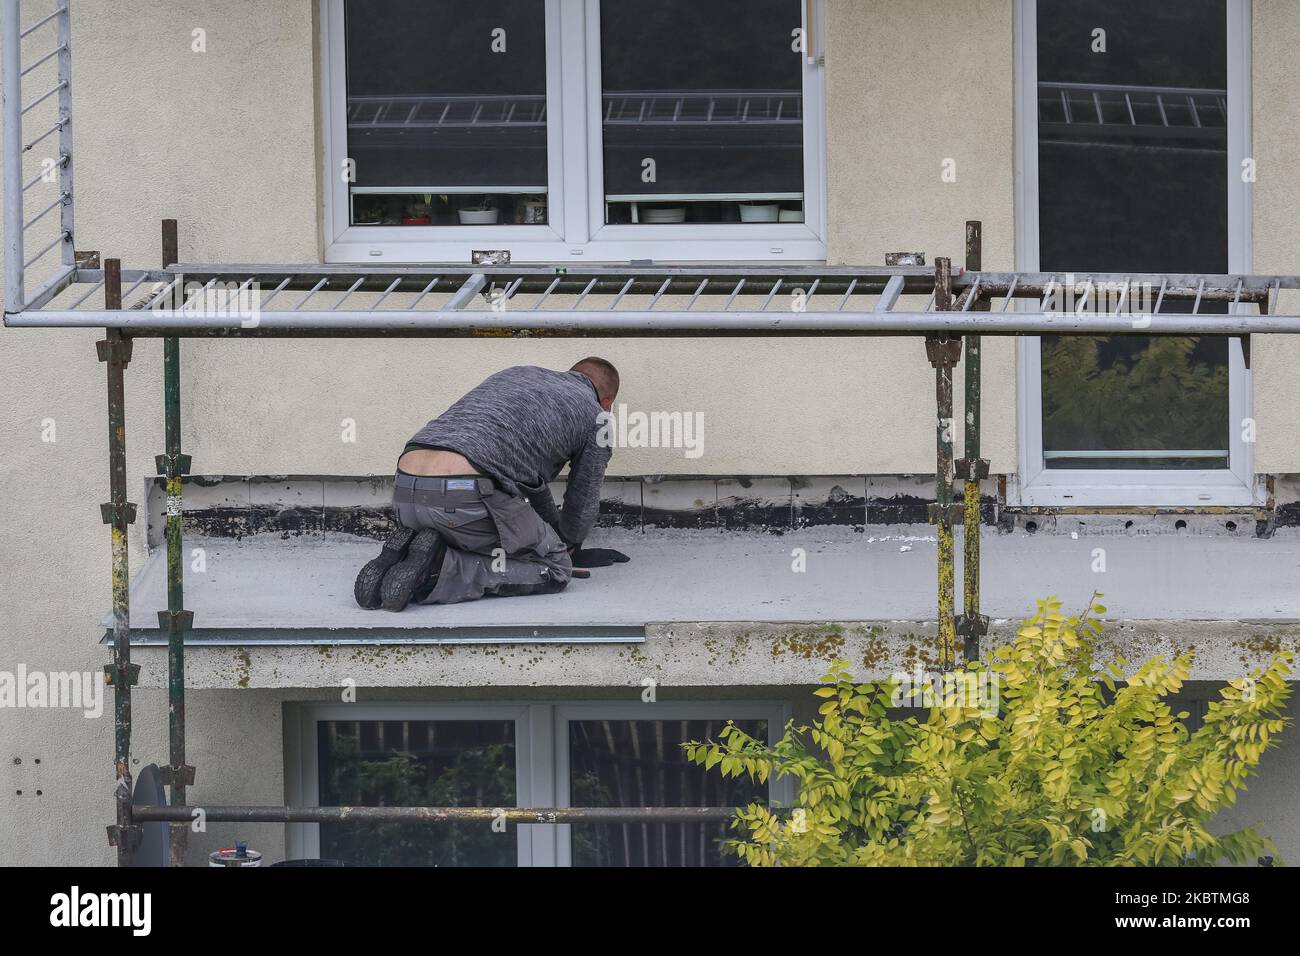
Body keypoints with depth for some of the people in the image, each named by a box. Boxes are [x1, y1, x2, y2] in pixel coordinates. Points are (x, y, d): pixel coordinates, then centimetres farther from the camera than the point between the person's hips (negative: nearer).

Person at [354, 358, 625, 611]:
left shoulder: (515, 374, 36)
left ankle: (400, 555, 2)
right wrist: (566, 546, 46)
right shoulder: (595, 416, 17)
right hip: (465, 496, -7)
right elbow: (583, 504, 24)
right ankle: (437, 570, -10)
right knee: (554, 569, 8)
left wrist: (553, 528, 56)